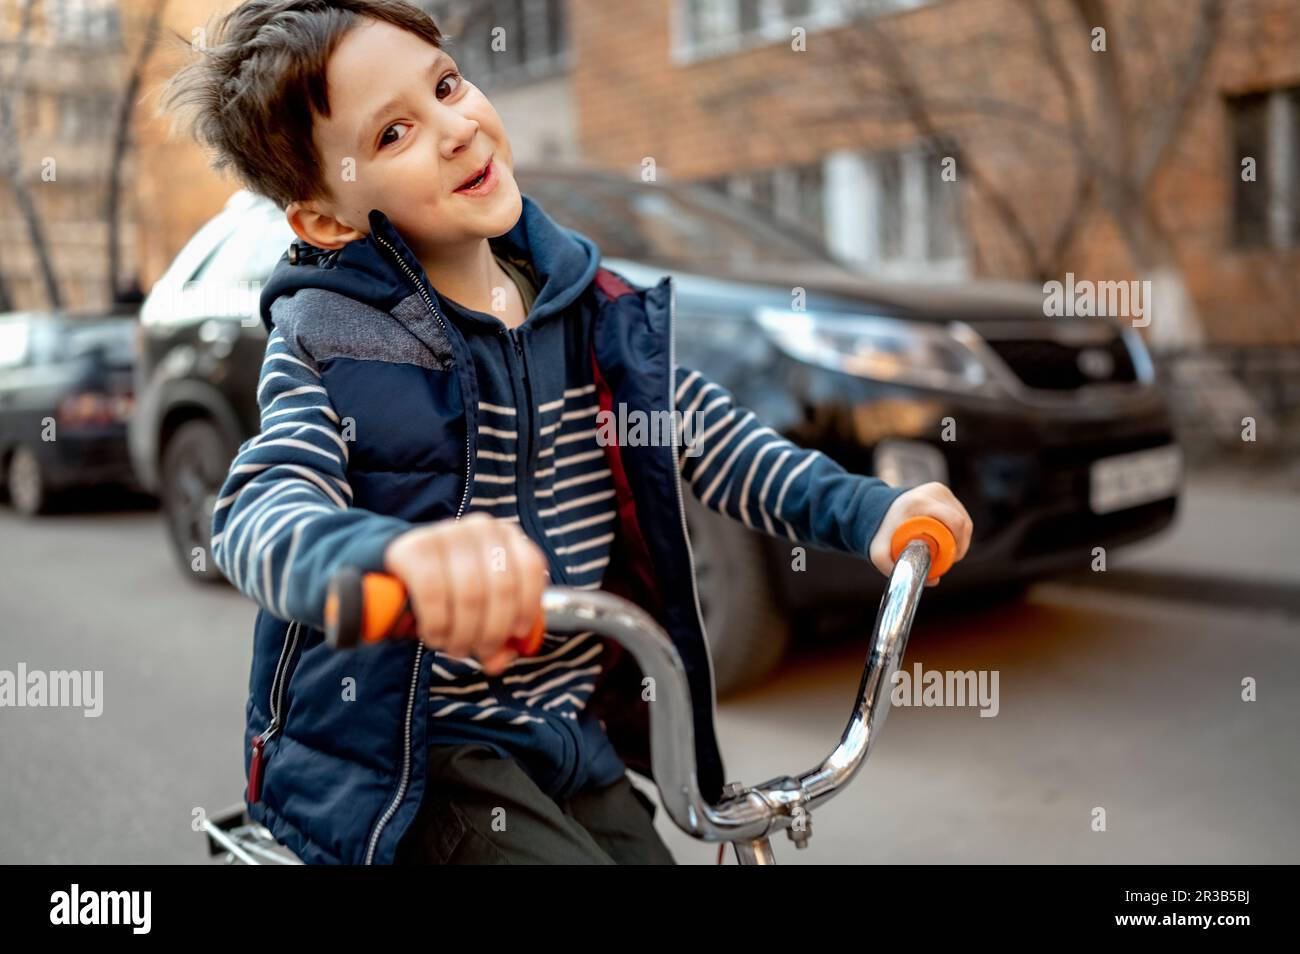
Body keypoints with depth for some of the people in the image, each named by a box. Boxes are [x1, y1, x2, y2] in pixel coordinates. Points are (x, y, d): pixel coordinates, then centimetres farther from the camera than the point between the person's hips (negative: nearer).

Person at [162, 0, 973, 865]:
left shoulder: (585, 303, 1)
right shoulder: (330, 339, -13)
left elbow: (708, 433, 9)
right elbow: (259, 513, -28)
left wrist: (862, 510, -4)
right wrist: (393, 555, -51)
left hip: (573, 737, 5)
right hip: (408, 754, -5)